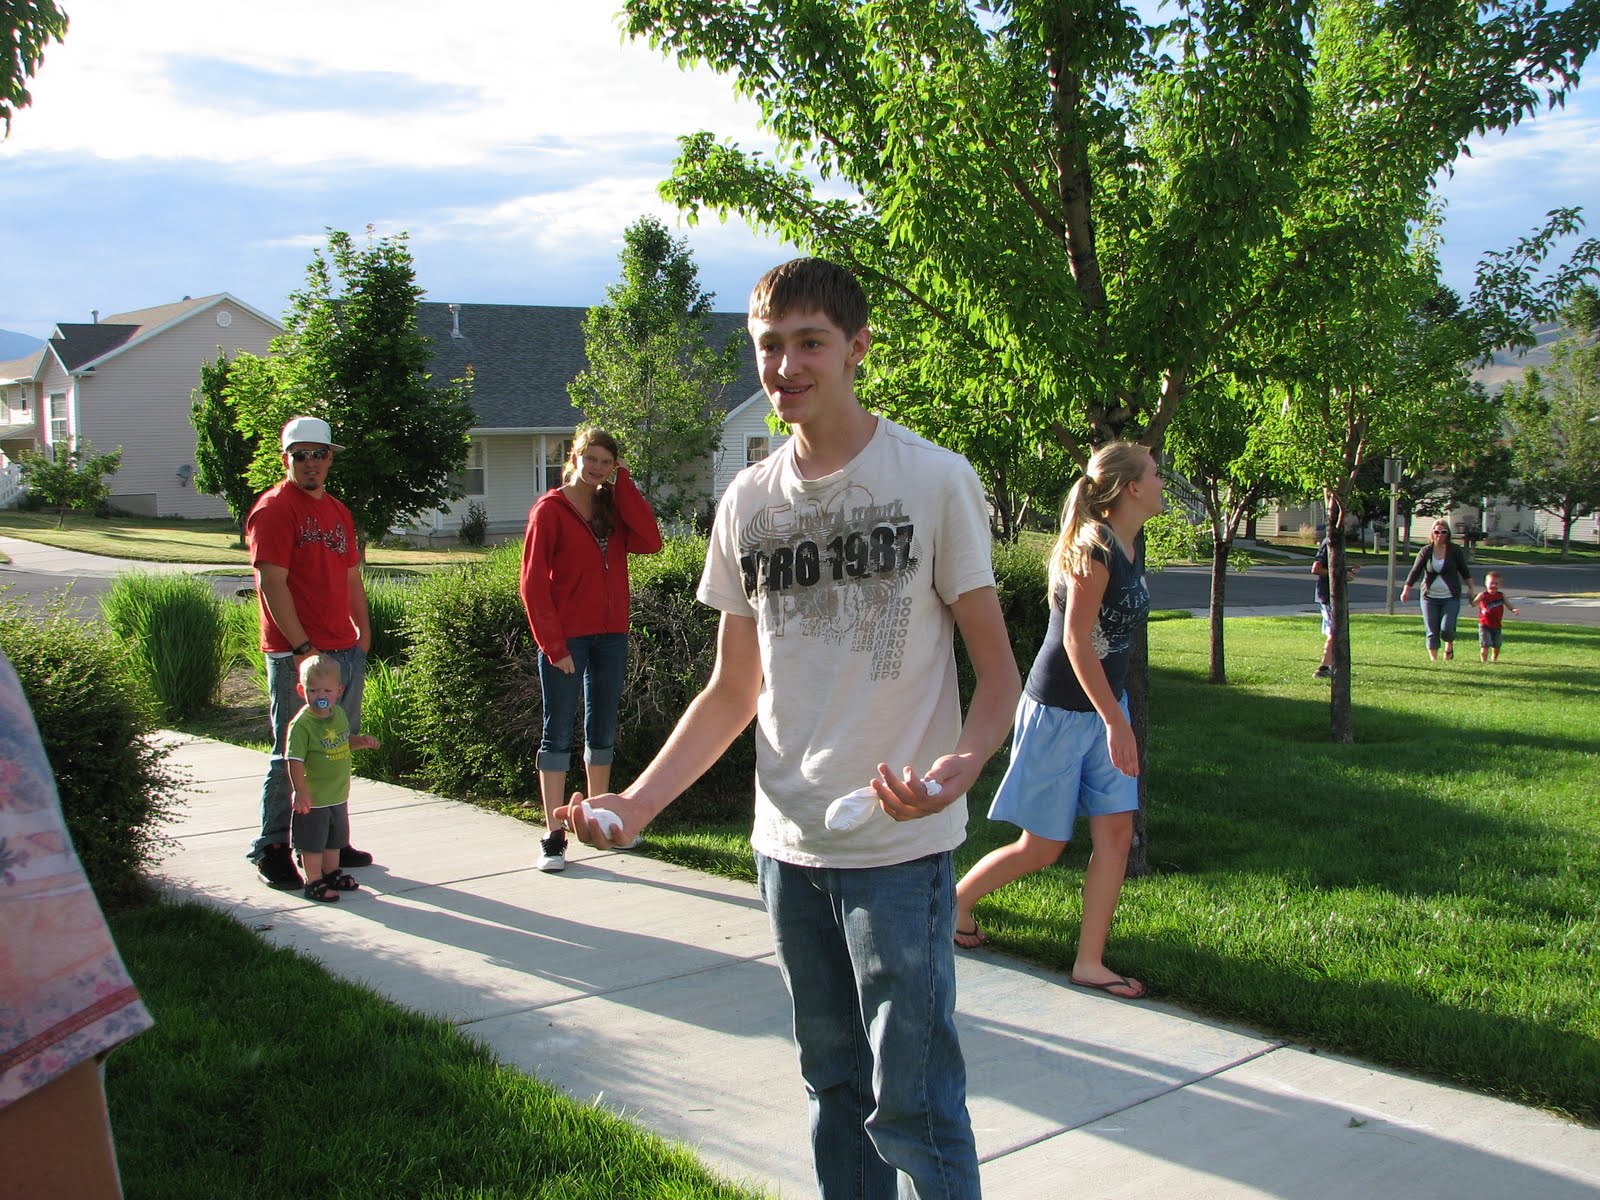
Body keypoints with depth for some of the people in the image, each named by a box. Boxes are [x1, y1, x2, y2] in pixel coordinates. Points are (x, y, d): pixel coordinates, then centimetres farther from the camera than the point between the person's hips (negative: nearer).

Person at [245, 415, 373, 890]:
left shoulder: (337, 511, 17)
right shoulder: (273, 509, -8)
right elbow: (272, 584, -15)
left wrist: (362, 629, 14)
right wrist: (302, 647, -20)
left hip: (346, 651, 8)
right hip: (297, 655, -8)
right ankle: (272, 849, 7)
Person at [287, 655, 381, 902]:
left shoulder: (339, 714, 2)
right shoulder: (301, 724, -21)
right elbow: (295, 761, -23)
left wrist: (362, 741, 0)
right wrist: (300, 791, -28)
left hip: (339, 795, 8)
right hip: (313, 798, -7)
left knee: (335, 838, 23)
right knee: (313, 842, 5)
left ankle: (332, 873, 40)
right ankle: (314, 882, 18)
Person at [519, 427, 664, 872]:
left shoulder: (614, 506, 10)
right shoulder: (550, 510, -5)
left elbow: (649, 542, -8)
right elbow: (534, 583, -9)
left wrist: (622, 484, -5)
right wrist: (553, 644, -16)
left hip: (610, 635, 6)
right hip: (566, 638, -6)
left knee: (602, 732, 14)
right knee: (558, 734, -2)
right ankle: (554, 837, 0)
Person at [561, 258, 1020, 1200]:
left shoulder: (935, 478, -7)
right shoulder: (749, 502, 7)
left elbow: (997, 672, -6)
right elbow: (734, 692, 12)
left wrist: (962, 764, -27)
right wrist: (638, 801, -1)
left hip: (901, 843, -5)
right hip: (788, 842, 5)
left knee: (912, 1102, -2)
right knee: (835, 1085, 17)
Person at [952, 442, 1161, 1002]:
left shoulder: (1127, 550, 7)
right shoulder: (1095, 547, -21)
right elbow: (1075, 639, -23)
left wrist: (1116, 714, 19)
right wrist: (1115, 721, -23)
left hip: (1103, 705, 8)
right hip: (1059, 709, -8)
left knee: (1117, 829, 2)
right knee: (1042, 846, 2)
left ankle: (1089, 961, 9)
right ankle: (955, 902, 25)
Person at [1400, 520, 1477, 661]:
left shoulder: (1455, 550, -1)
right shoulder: (1426, 551, -2)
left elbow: (1464, 570, 9)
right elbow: (1415, 571, 0)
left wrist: (1470, 588, 11)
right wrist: (1406, 589, -6)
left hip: (1451, 598, -1)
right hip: (1430, 597, 1)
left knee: (1446, 629, -11)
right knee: (1432, 631, -2)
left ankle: (1449, 646, 22)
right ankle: (1433, 658, 8)